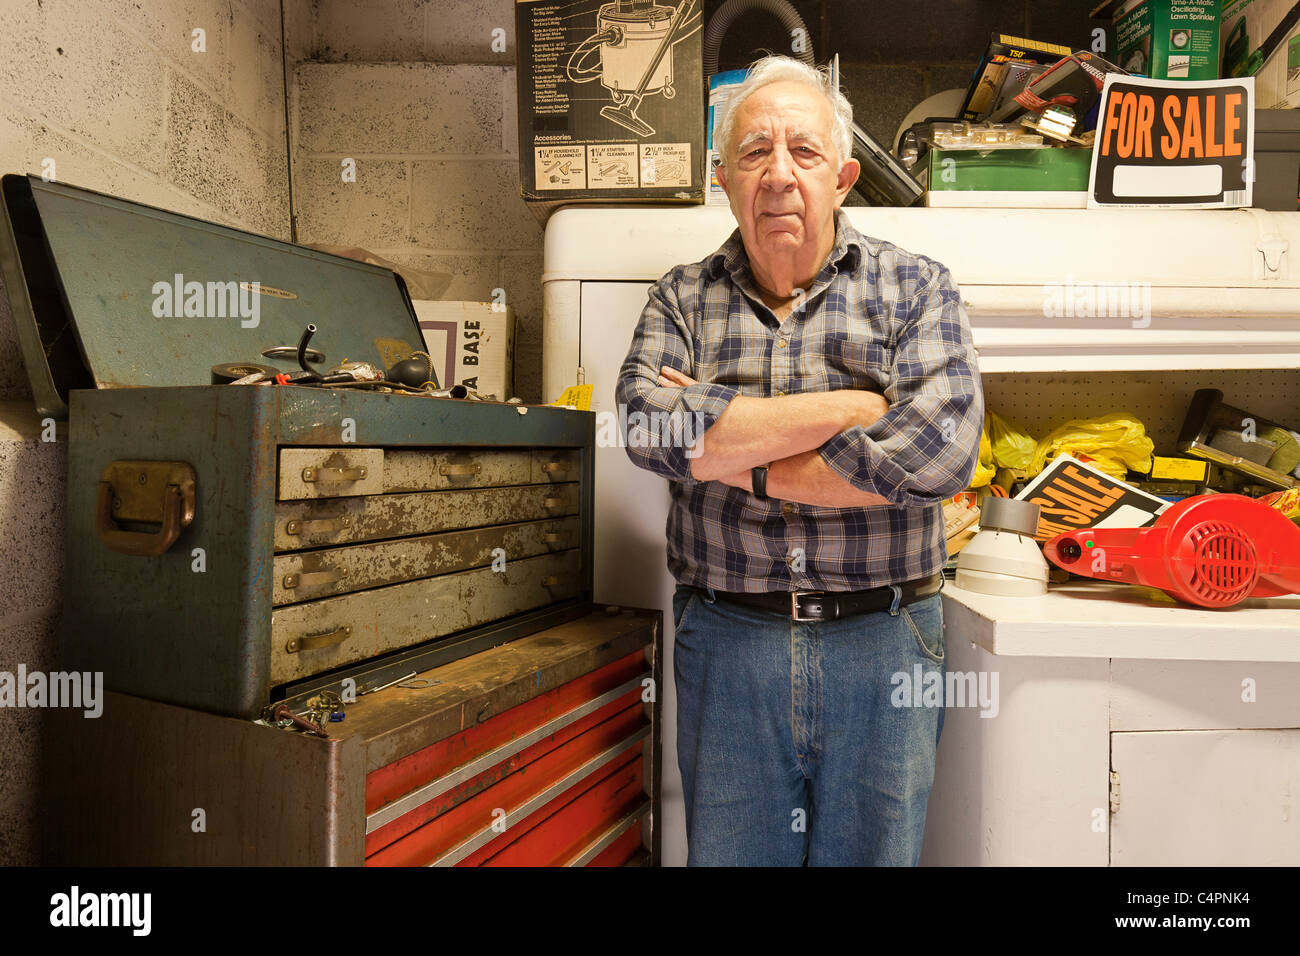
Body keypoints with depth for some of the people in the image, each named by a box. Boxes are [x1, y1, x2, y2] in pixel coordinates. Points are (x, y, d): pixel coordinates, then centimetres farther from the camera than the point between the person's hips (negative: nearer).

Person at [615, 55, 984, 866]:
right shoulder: (683, 299, 5)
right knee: (725, 853, 16)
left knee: (875, 853, 16)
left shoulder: (917, 288, 2)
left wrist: (735, 457, -13)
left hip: (883, 646, 0)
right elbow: (648, 424, -16)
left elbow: (941, 450, -14)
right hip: (725, 642, 1)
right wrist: (855, 407, -14)